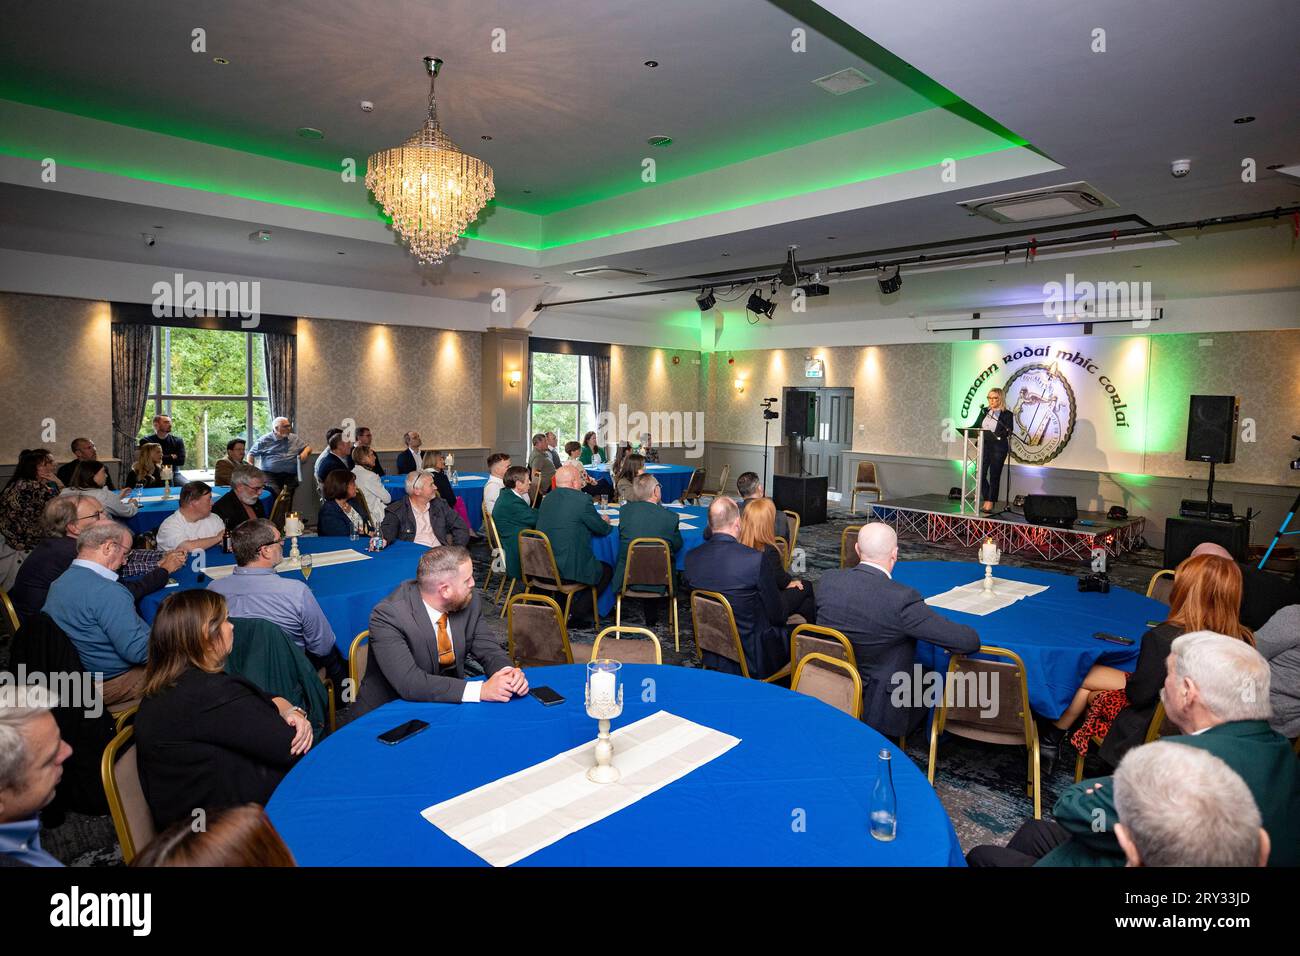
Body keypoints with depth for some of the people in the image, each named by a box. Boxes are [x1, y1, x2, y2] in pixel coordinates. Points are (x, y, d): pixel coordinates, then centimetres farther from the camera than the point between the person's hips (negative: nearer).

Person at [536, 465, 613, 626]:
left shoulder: (547, 498, 9)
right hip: (568, 570, -8)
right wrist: (605, 522, 20)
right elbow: (603, 530, -4)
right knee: (607, 570, 16)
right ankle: (575, 615, 10)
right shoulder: (582, 500, -14)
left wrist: (598, 520, 23)